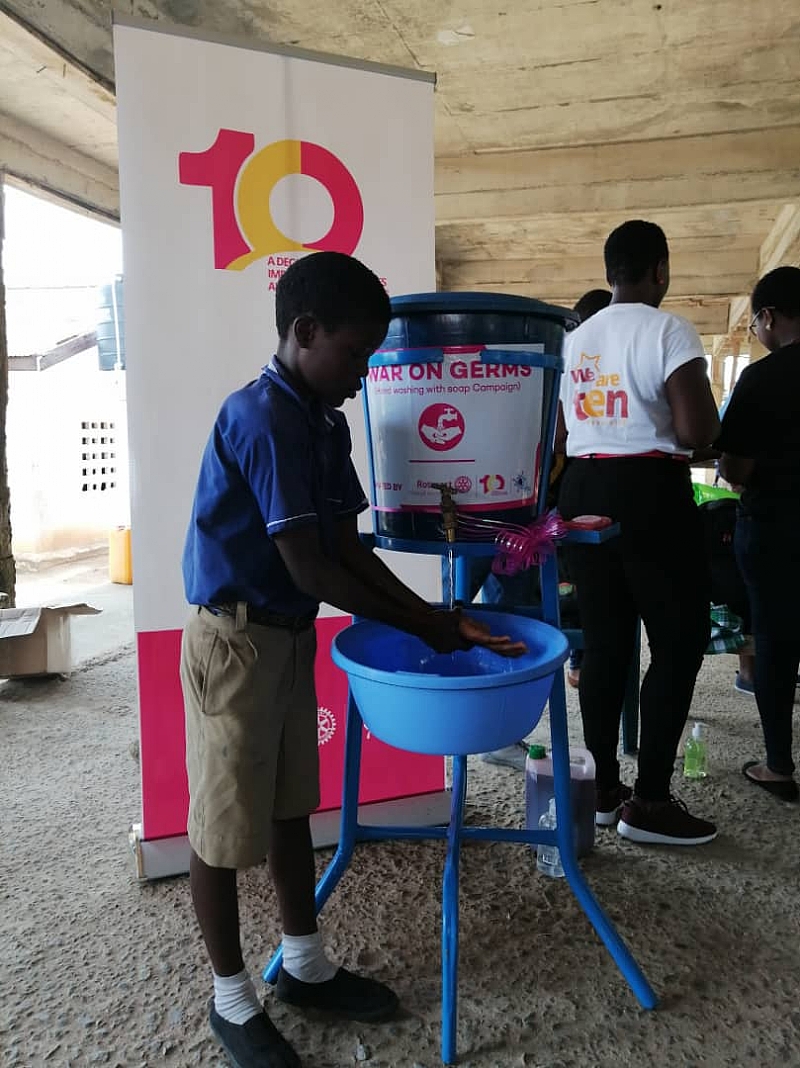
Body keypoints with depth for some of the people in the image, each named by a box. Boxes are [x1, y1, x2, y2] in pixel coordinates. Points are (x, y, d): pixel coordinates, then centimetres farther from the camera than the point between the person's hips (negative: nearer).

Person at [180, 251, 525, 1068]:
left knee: (289, 807, 19)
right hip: (234, 640, -9)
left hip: (290, 636, 9)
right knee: (225, 824, 8)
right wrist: (418, 626, -13)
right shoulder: (261, 419, -21)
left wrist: (437, 618, -2)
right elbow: (310, 569, -23)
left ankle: (305, 966, 38)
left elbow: (349, 550, 6)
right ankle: (231, 999, 28)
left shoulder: (326, 423, 6)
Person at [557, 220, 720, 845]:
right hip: (650, 493, -7)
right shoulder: (669, 330, -9)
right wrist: (709, 422, 4)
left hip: (583, 490, 7)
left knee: (605, 643, 12)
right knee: (680, 641, 3)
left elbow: (558, 432, 17)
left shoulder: (575, 340, 13)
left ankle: (604, 789, 20)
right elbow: (698, 431, -18)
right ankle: (649, 802, 6)